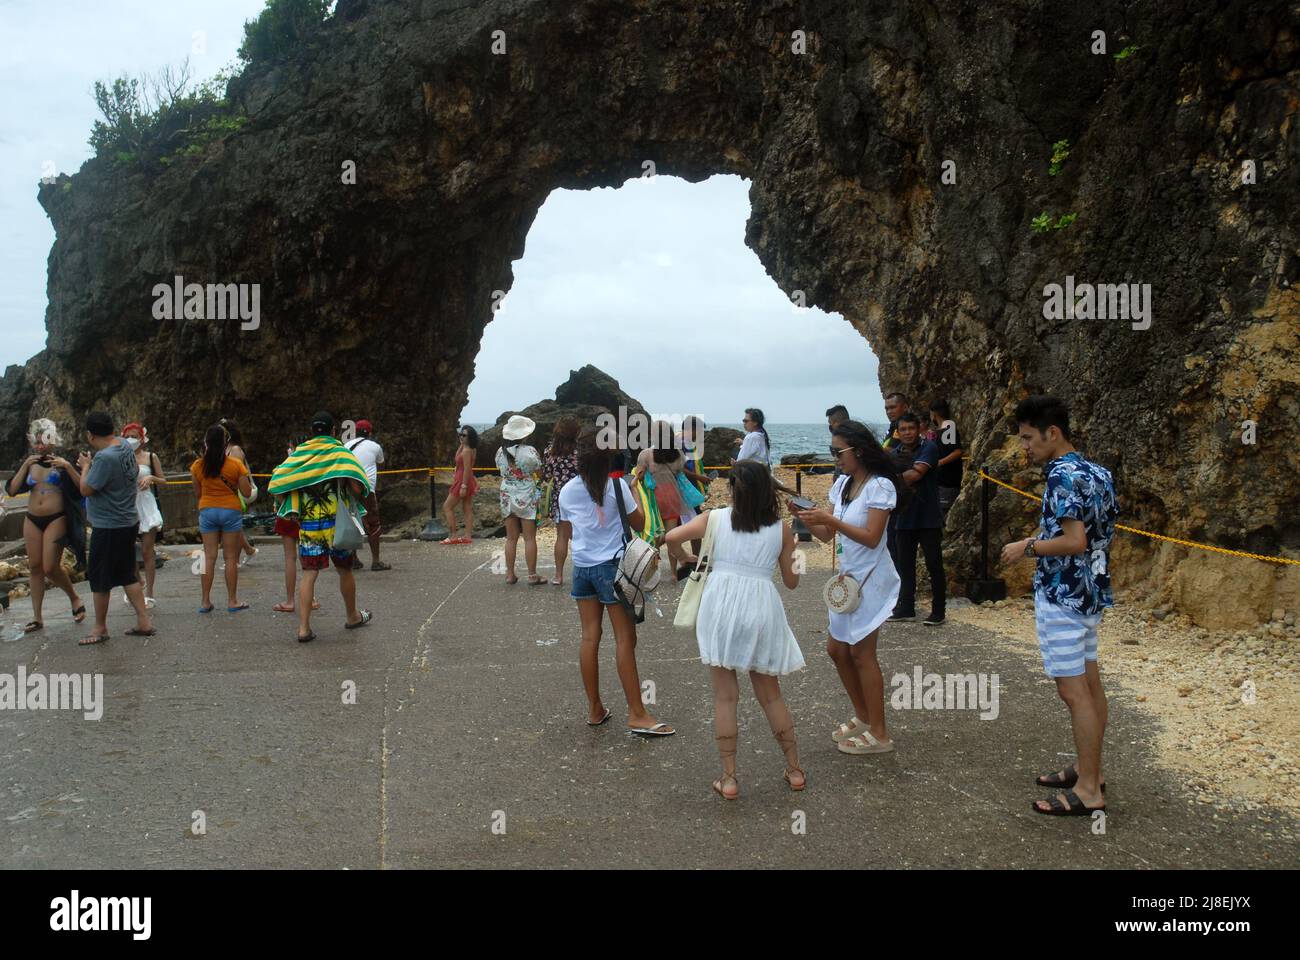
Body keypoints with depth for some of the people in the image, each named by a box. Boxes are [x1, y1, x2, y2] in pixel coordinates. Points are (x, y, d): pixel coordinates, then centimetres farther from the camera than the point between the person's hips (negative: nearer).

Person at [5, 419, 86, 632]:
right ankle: (37, 618, 12)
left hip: (56, 520, -5)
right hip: (32, 520, 5)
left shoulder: (60, 463, -1)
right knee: (35, 567, 6)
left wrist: (68, 467, -23)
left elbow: (82, 488, -11)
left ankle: (75, 599, 14)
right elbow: (12, 490, 0)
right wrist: (25, 466, -8)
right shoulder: (28, 464, 10)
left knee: (51, 567, -11)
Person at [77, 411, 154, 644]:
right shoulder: (126, 446, 2)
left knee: (100, 579, 6)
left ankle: (100, 629, 17)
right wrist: (90, 466, 9)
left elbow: (86, 490, -18)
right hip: (128, 522, 9)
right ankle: (144, 622, 17)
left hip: (108, 528, -9)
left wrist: (85, 466, -4)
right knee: (127, 574, 16)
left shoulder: (105, 458, -26)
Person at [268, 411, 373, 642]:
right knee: (345, 570, 15)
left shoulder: (299, 454, 4)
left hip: (307, 525, 2)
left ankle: (304, 627, -4)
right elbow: (357, 486, -17)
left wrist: (292, 511, 9)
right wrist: (357, 502, 4)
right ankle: (352, 616, 32)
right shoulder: (341, 453, -4)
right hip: (337, 523, -2)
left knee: (309, 573, 3)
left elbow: (276, 484, -1)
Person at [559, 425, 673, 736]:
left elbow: (569, 531, 12)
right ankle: (637, 714, 1)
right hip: (612, 565, -5)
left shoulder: (567, 491, 3)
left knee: (589, 637, 9)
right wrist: (633, 491, 9)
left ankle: (594, 709, 17)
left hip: (582, 566, 5)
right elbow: (639, 523, -2)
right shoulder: (616, 485, -11)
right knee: (625, 638, -1)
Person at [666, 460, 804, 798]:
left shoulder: (714, 519, 2)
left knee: (724, 695, 7)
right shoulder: (781, 529, 5)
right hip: (762, 608, 1)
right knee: (770, 694, 17)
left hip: (721, 605, -1)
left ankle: (728, 778, 9)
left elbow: (668, 538, 7)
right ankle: (795, 770, 25)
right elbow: (791, 581, 11)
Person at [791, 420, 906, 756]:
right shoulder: (842, 484, 7)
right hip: (848, 576, 8)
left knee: (861, 653, -3)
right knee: (837, 649, 12)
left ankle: (879, 734, 8)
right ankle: (863, 718, 29)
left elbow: (871, 538, -20)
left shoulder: (880, 486, -15)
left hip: (870, 579, -8)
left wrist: (830, 519, -25)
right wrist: (802, 515, -10)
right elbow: (826, 535, 6)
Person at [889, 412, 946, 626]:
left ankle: (938, 612, 7)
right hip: (905, 518, 5)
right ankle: (906, 609, 21)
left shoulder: (928, 449, -8)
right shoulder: (894, 454, 9)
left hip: (928, 518, -5)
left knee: (934, 565, 0)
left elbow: (916, 473, -22)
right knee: (904, 565, 11)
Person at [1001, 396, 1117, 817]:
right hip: (1089, 592, 10)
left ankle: (1088, 790, -1)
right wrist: (1045, 537, 16)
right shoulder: (1093, 472, 11)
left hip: (1062, 596, -10)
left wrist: (1029, 547, -13)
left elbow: (1074, 542, -26)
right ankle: (1090, 770, 26)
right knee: (1089, 682, 15)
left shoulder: (1063, 476, -19)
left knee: (1073, 689, -6)